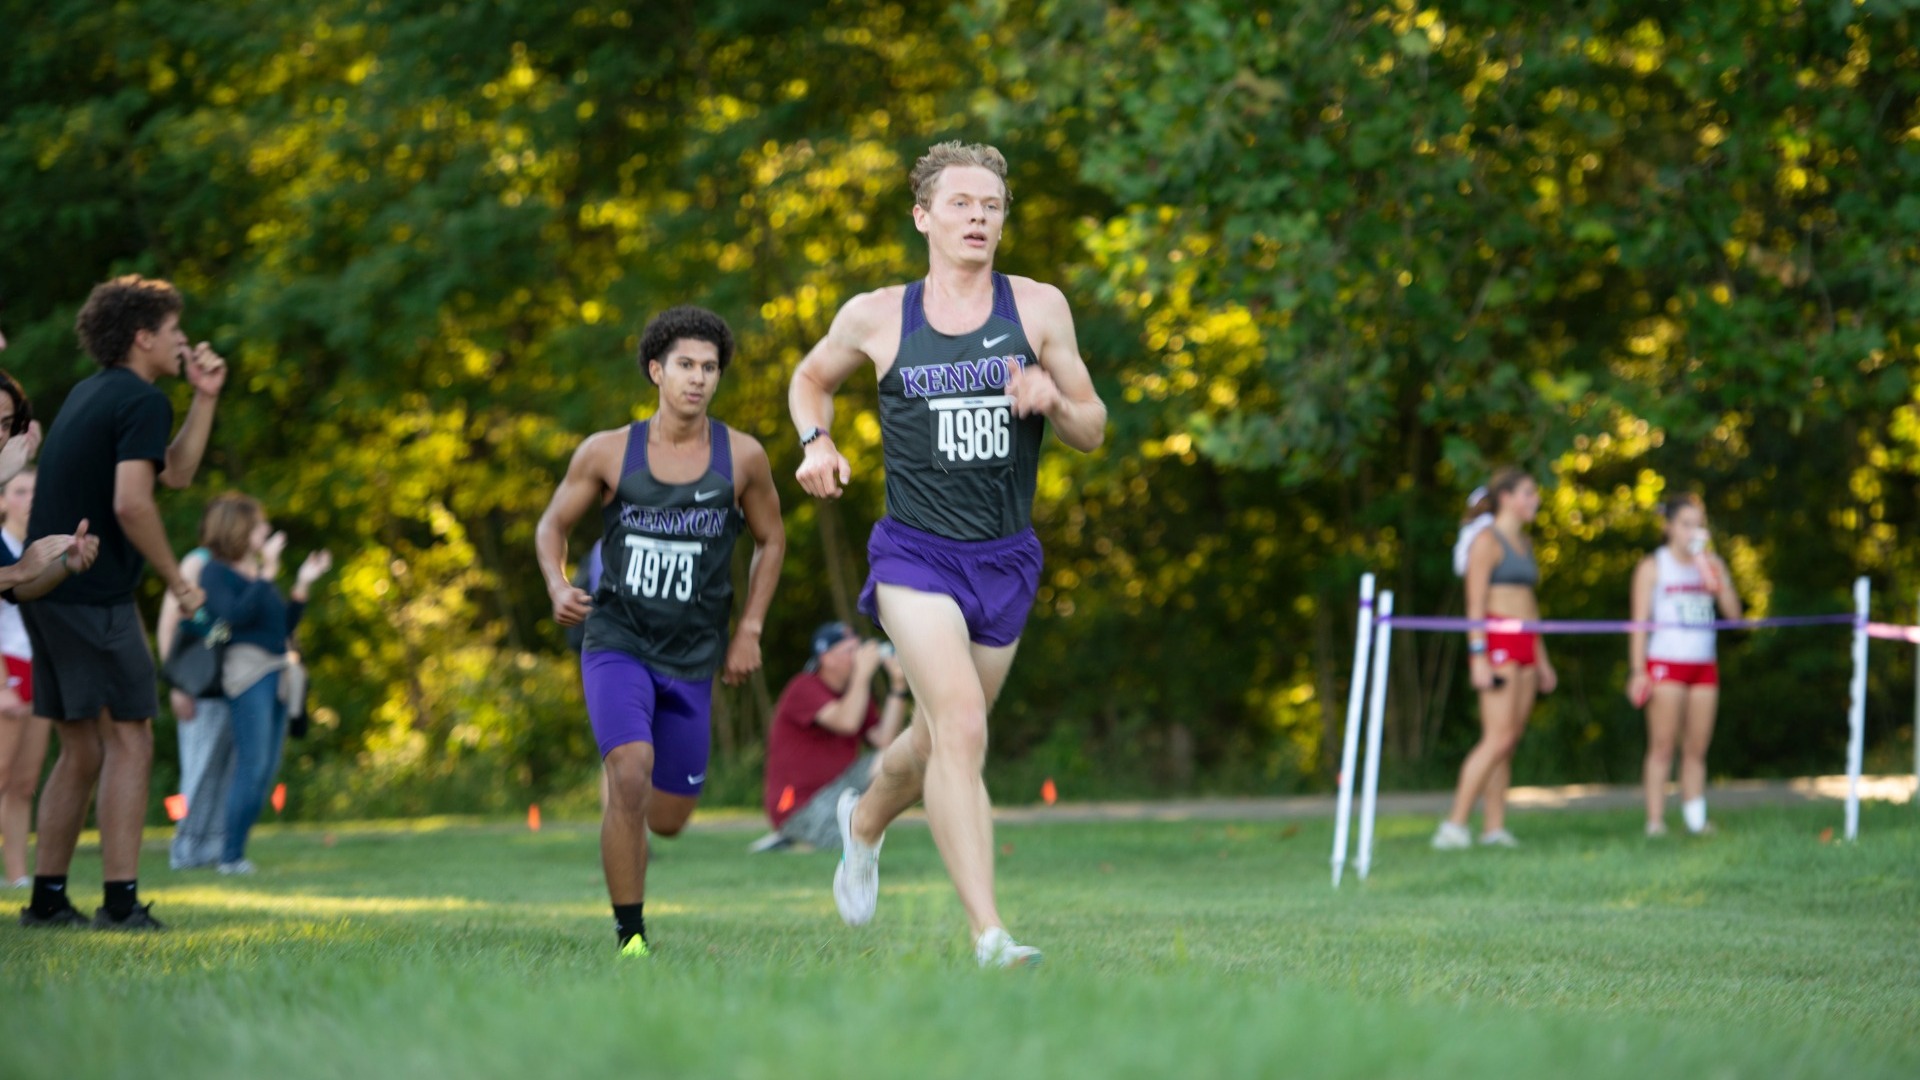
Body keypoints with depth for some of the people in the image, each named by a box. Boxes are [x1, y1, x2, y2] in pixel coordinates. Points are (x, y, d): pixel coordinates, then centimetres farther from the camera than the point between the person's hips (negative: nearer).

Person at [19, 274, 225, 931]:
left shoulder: (91, 395, 20)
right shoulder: (142, 401, -10)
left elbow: (176, 474, 24)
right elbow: (131, 503, -22)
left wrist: (204, 398, 17)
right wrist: (177, 582, -12)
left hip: (46, 592, 9)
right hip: (94, 597, -9)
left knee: (81, 750, 13)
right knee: (128, 741, -6)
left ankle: (47, 898, 14)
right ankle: (120, 901, -11)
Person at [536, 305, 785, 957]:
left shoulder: (742, 457, -3)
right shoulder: (608, 452, -6)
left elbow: (771, 540, 12)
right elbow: (553, 524, 8)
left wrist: (749, 630, 5)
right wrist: (558, 589, -12)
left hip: (692, 659, 3)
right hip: (617, 643, -2)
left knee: (668, 820, 8)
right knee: (631, 778, -26)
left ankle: (618, 773, 46)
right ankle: (630, 935, -14)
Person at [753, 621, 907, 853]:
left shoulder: (855, 691, 12)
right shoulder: (804, 689, -12)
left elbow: (884, 740, -2)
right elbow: (846, 722, -28)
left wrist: (897, 685, -5)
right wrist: (863, 673, -22)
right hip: (798, 807, -9)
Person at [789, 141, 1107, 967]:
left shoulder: (1039, 308, 3)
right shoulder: (875, 317, 1)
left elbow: (1092, 431, 7)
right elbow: (811, 378, 20)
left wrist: (1052, 401, -15)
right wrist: (817, 442, 0)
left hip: (1006, 558, 3)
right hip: (916, 551, -3)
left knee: (939, 741, 16)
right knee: (962, 730, -21)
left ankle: (865, 821, 51)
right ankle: (987, 934, -23)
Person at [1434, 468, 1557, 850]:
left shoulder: (1523, 543, 20)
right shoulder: (1486, 539, -6)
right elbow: (1476, 604, -12)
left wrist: (1542, 660, 22)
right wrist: (1479, 657, -19)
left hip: (1524, 647, 9)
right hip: (1496, 643, -8)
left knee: (1508, 742, 4)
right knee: (1498, 739, -15)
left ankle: (1494, 827, 4)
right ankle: (1454, 825, -15)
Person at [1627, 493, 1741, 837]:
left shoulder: (1711, 564, 13)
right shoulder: (1653, 567, 3)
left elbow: (1733, 612, 7)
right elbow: (1640, 621, -1)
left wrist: (1718, 579, -8)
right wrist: (1637, 672, -9)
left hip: (1703, 664, 4)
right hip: (1665, 663, -4)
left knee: (1696, 749, 3)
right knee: (1662, 746, -8)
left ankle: (1695, 818, 4)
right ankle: (1655, 819, -7)